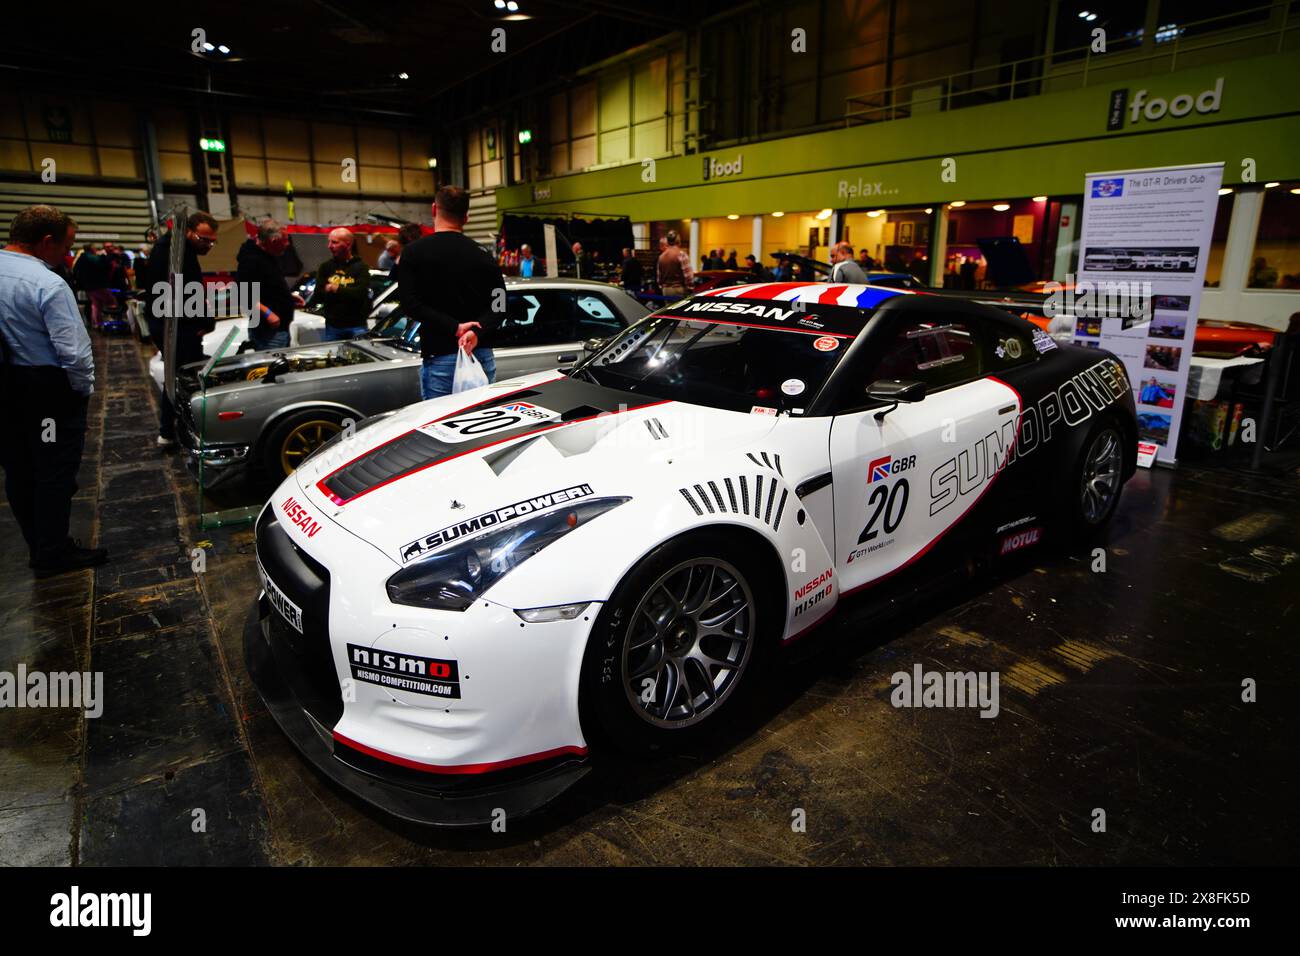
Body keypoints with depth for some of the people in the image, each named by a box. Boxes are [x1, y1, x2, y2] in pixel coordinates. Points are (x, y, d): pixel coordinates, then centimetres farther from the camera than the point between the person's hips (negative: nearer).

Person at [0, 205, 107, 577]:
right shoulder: (48, 285, -20)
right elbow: (73, 352, -23)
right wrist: (84, 388, -5)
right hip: (49, 392, -8)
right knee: (55, 473, 4)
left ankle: (38, 546, 31)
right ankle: (53, 553, 14)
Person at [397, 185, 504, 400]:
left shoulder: (415, 251, 0)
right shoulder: (483, 254, 8)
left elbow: (410, 303, -10)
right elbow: (499, 305, 0)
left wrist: (455, 328, -13)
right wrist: (477, 332, -13)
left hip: (440, 359, -4)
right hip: (482, 356, 4)